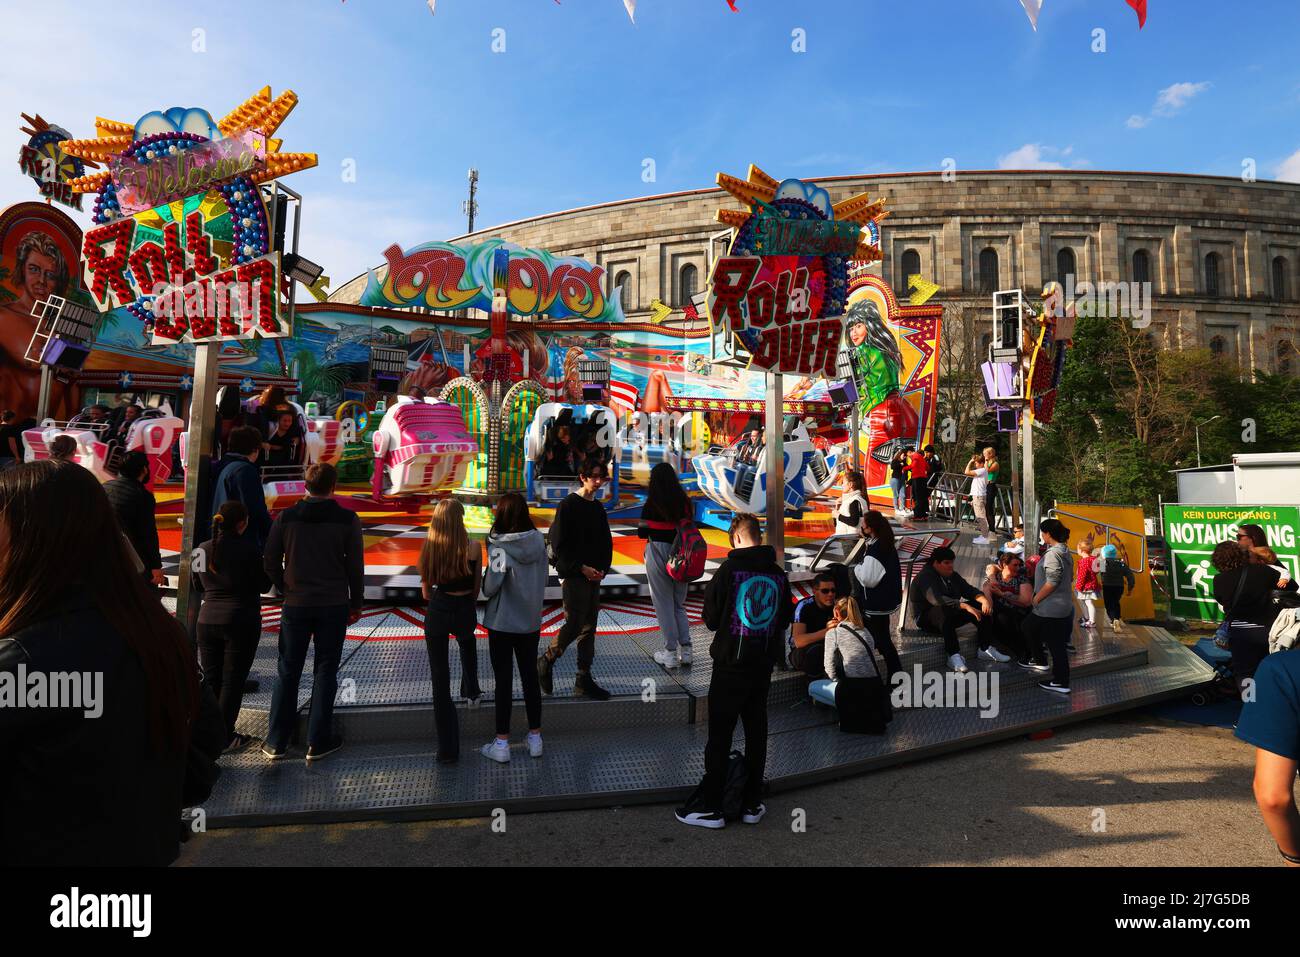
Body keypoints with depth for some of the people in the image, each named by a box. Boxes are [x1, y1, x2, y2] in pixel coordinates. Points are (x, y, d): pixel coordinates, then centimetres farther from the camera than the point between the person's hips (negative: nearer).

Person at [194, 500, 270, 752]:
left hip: (207, 621, 5)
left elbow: (199, 587, 13)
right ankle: (225, 737, 10)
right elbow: (264, 585, -6)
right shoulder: (249, 549, -15)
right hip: (241, 622, -5)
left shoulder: (203, 549, 2)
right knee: (232, 681, 5)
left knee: (211, 679, 15)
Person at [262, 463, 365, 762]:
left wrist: (287, 590, 15)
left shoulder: (286, 517, -3)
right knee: (325, 672, 7)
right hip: (334, 606, -1)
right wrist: (356, 603, 7)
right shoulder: (347, 519, -7)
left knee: (287, 672, 12)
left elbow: (271, 562, 0)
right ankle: (318, 743, 12)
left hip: (295, 605, 1)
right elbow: (356, 566, -4)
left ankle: (276, 742, 18)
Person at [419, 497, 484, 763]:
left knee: (440, 678, 6)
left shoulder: (428, 548, -9)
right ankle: (471, 691, 45)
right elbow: (476, 589, 1)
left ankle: (448, 749, 10)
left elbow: (426, 592, 2)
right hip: (465, 611, 1)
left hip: (437, 612, 0)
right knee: (467, 642, 39)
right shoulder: (473, 548, -12)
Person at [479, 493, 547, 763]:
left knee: (503, 681, 6)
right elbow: (544, 579, 1)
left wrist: (485, 588, 2)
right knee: (530, 677, 15)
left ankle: (502, 743, 15)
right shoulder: (539, 541, -5)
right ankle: (535, 738, 24)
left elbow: (491, 586, -18)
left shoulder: (500, 547, -18)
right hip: (531, 621, 4)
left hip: (502, 622, -4)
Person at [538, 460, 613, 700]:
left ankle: (584, 679, 15)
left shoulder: (598, 508, 12)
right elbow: (559, 544, -13)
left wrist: (602, 569, 0)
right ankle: (545, 662, 15)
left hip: (593, 575, 7)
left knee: (589, 626, 8)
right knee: (575, 624, -8)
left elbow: (606, 543, 15)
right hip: (572, 575, -7)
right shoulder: (568, 505, -9)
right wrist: (581, 568, -16)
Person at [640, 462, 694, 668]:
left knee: (663, 604, 7)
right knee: (679, 603, 18)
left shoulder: (651, 505, -13)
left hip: (658, 553, -4)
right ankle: (685, 649, 18)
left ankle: (670, 653, 12)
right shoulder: (685, 503, 0)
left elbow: (642, 532, -9)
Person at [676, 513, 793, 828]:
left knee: (720, 734, 3)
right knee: (756, 731, 13)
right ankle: (752, 803, 21)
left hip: (731, 663, -4)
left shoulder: (728, 570, -14)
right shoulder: (778, 574, 0)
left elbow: (711, 619, -8)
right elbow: (786, 618, 9)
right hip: (764, 664, 5)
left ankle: (709, 806, 9)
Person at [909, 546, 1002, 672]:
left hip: (950, 614, 9)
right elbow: (937, 600, -33)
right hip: (928, 620, -8)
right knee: (945, 610, -40)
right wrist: (965, 606, -40)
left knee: (982, 606, -6)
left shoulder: (951, 575, 11)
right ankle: (953, 656, -42)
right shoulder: (925, 577, -18)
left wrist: (984, 599, -15)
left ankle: (986, 649, -7)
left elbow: (969, 589, 8)